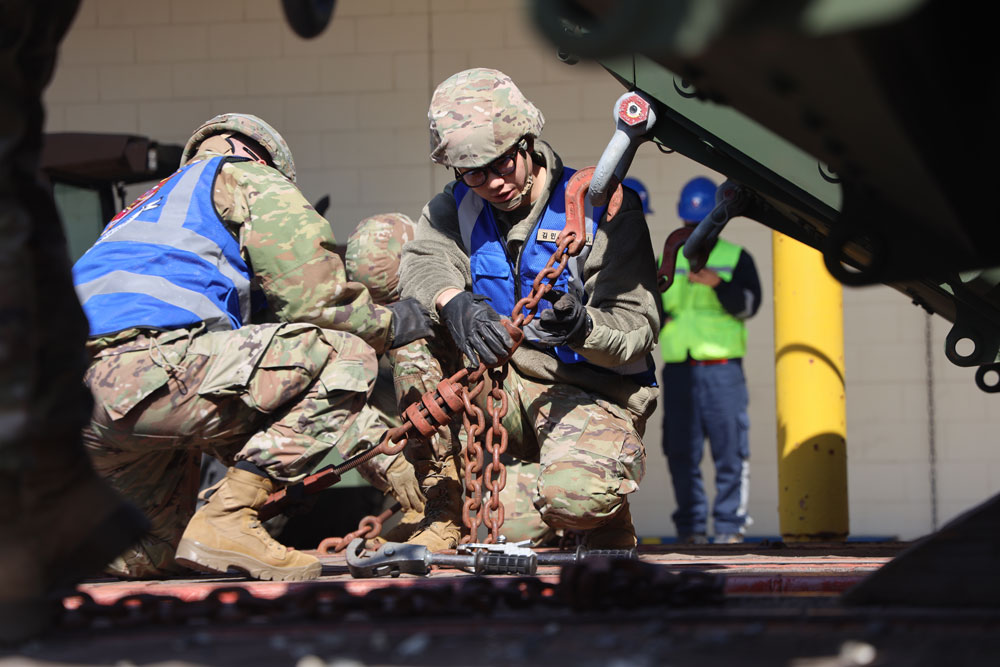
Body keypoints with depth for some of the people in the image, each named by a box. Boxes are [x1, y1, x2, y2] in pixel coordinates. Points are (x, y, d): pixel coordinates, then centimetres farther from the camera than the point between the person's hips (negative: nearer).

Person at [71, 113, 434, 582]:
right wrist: (388, 323, 22)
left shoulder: (152, 207, 42)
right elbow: (311, 294, 3)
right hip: (145, 364, -10)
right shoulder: (249, 178, 16)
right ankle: (227, 523, -13)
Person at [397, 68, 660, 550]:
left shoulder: (604, 207, -9)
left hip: (593, 396, -5)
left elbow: (638, 328, -14)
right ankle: (444, 519, -10)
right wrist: (453, 301, -37)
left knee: (572, 495, -37)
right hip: (501, 389, 5)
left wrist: (584, 327, -37)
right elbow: (421, 263, -14)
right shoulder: (459, 207, 7)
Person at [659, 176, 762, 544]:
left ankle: (730, 527, 1)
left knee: (730, 451, -5)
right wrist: (656, 314, -1)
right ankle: (691, 529, 8)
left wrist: (718, 283, -21)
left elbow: (749, 304, -5)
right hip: (678, 369, 3)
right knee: (681, 452, 1)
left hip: (722, 367, -3)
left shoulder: (736, 258, 9)